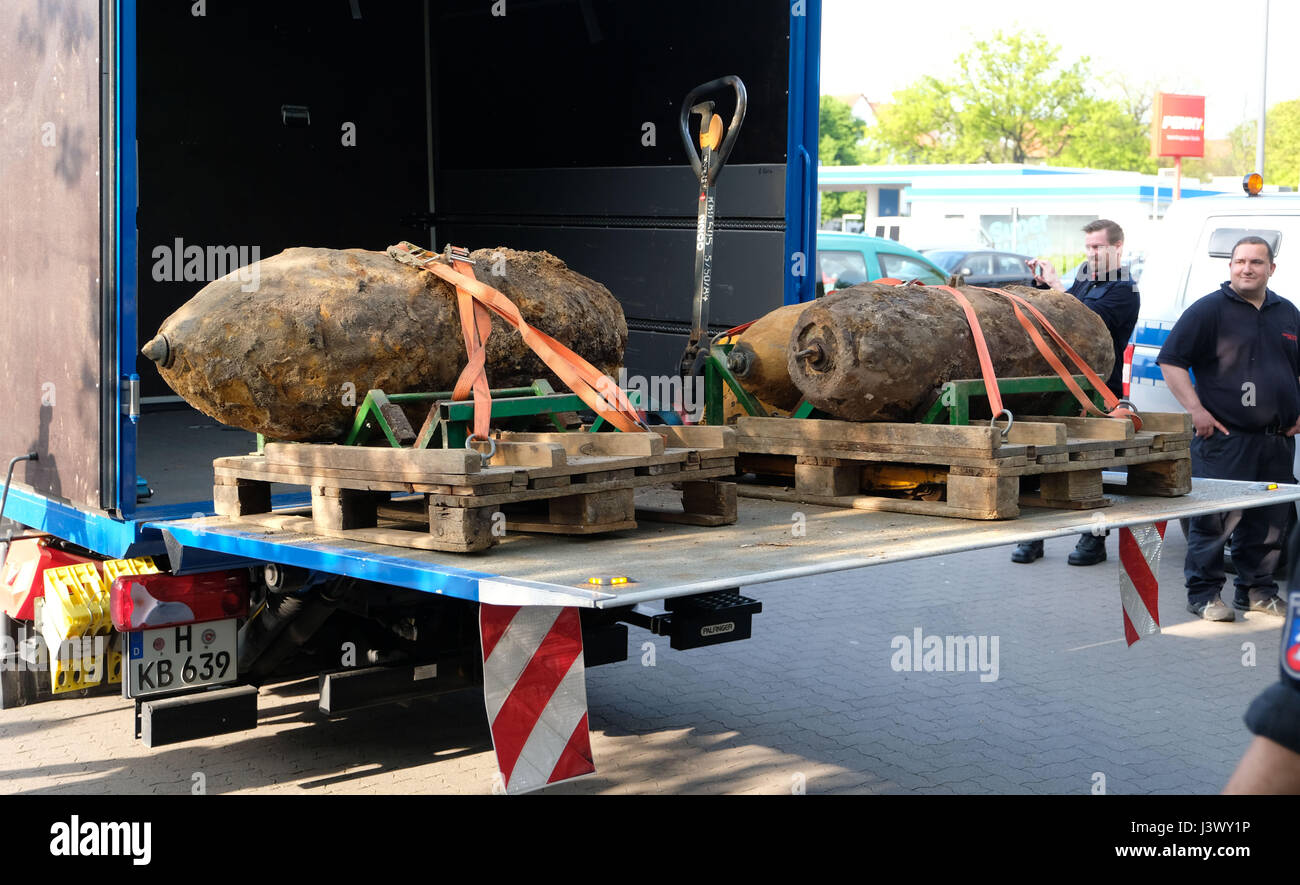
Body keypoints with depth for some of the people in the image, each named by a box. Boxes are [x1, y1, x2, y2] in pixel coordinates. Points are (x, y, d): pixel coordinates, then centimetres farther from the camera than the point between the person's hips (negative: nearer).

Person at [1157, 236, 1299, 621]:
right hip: (1225, 438, -6)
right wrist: (1196, 409, -13)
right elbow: (1171, 360, -6)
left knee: (1269, 520, 10)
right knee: (1213, 519, -6)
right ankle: (1204, 594, 3)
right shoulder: (1209, 310, -3)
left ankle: (1257, 590, 21)